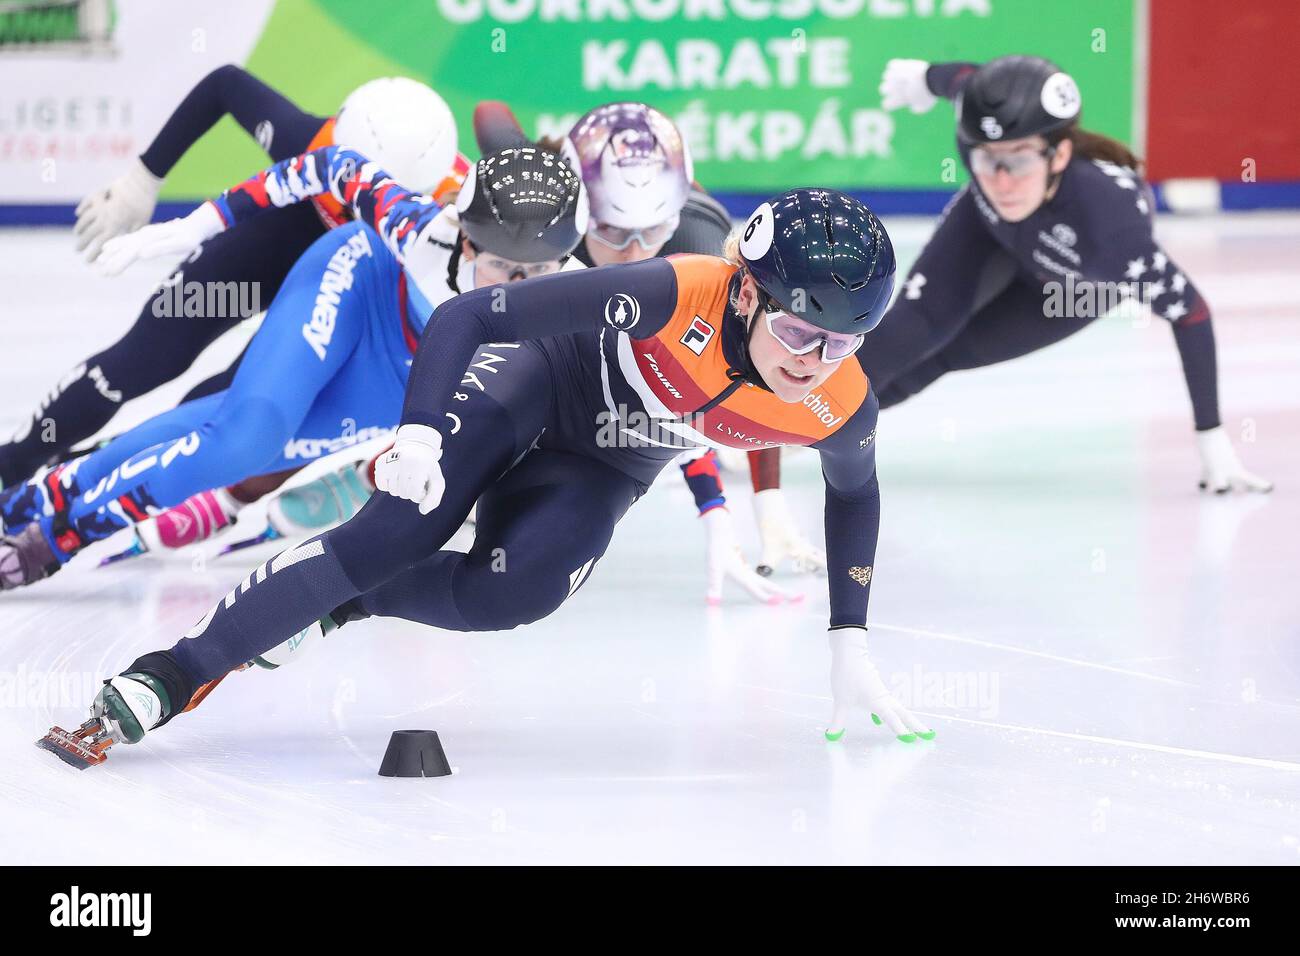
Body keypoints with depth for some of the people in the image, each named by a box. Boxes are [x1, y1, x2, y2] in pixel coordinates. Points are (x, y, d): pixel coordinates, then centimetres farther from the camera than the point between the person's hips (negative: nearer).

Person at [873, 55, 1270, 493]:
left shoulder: (1106, 217, -49)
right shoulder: (983, 140, -40)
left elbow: (1189, 313, -35)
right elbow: (971, 80, -16)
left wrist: (1211, 437, -32)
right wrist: (924, 76, 9)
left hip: (1092, 279, -1)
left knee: (947, 354, 1)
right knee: (923, 323, -17)